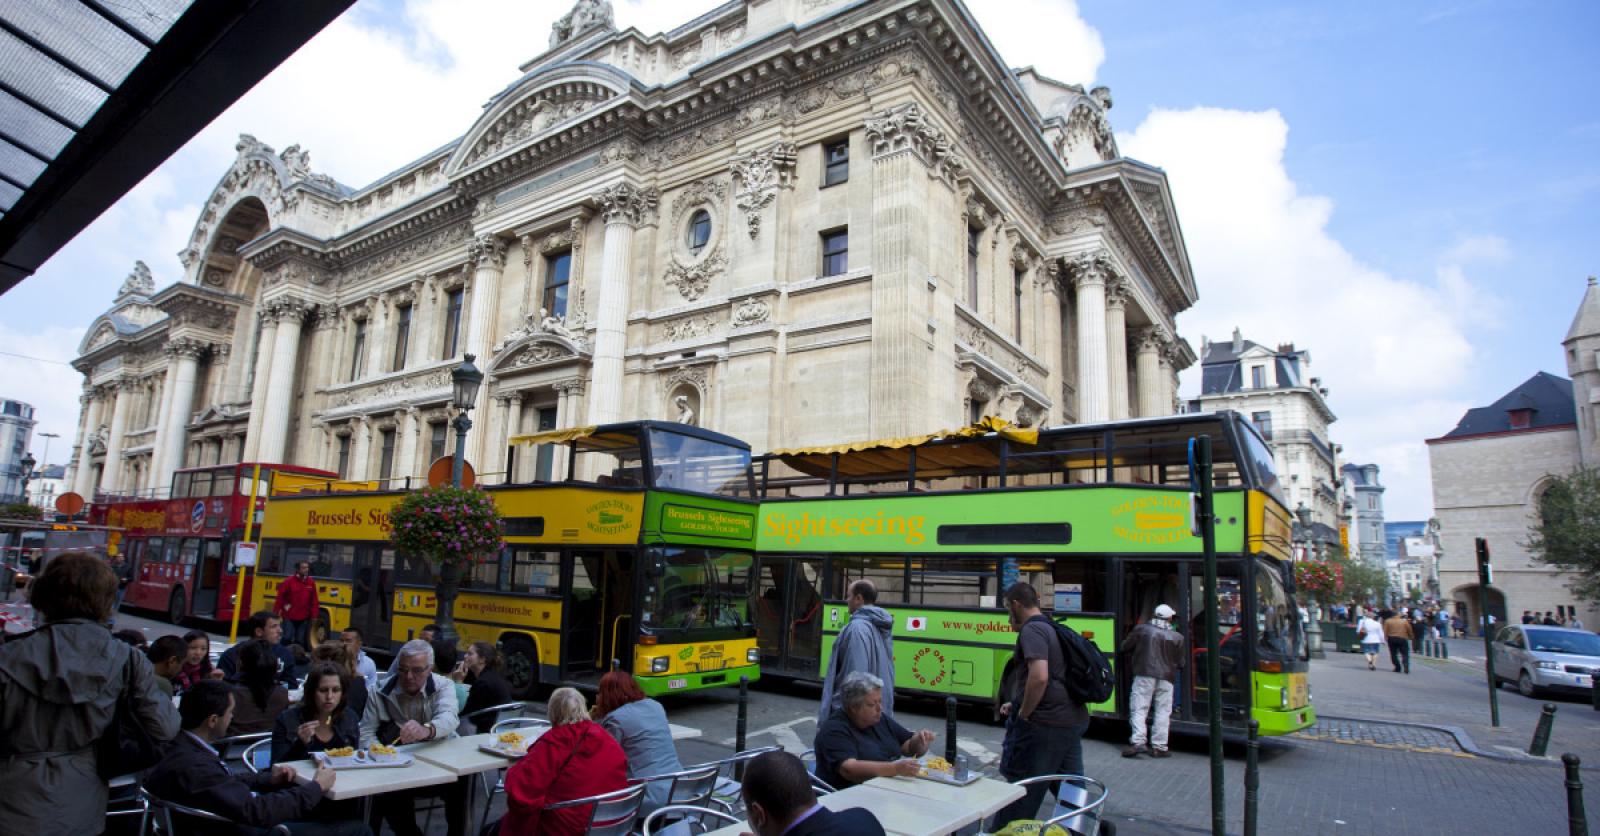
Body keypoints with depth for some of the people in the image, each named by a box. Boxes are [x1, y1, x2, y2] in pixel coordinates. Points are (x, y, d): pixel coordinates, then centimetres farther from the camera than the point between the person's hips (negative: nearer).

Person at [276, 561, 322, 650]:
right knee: (287, 638, -4)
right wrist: (275, 613, -6)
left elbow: (314, 601, 6)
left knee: (300, 641, 8)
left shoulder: (311, 583, 4)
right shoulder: (289, 581, -7)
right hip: (289, 617, -3)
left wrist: (314, 615, 3)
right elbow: (280, 598, -5)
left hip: (303, 618, 3)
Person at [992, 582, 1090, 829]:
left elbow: (1039, 677, -27)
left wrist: (1023, 714, -14)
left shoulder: (1032, 630, -13)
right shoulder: (1053, 629, 16)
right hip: (1074, 722, 9)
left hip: (1043, 725, -9)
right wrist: (1018, 704, 21)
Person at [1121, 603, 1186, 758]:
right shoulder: (1177, 637, 5)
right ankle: (1159, 747, 7)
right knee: (1163, 711, 7)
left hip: (1144, 674, -1)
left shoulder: (1141, 629, 1)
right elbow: (1181, 662, 9)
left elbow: (1125, 647, 7)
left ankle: (1138, 742, -12)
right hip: (1166, 677, 1)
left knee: (1139, 708, 0)